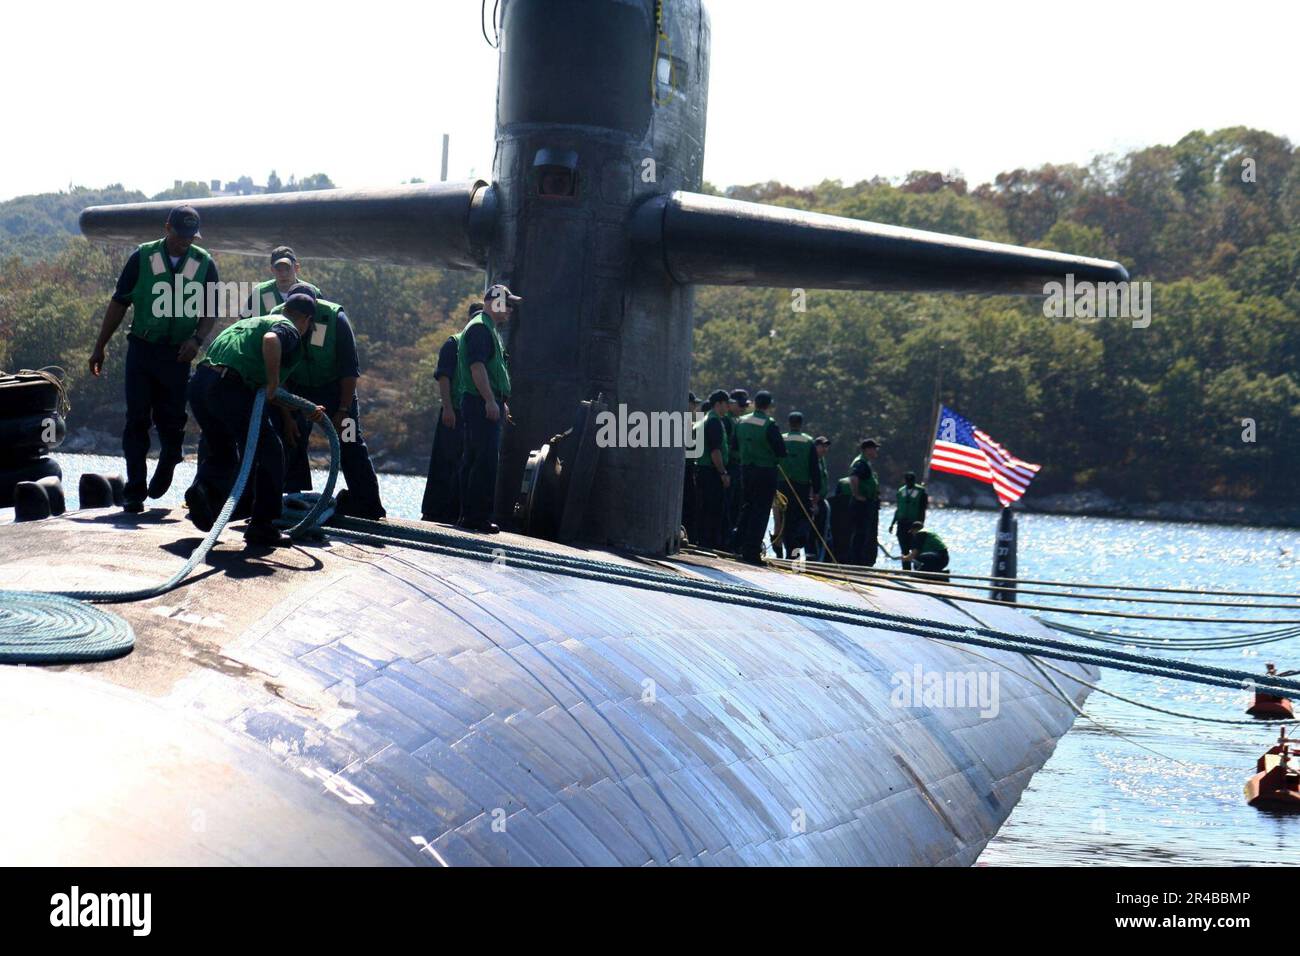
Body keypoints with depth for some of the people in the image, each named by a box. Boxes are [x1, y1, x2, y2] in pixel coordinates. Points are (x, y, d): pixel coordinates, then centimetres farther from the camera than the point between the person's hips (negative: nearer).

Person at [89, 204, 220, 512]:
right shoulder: (143, 257, 1)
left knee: (171, 419, 4)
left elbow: (210, 312, 8)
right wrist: (100, 346, 5)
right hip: (141, 349, -1)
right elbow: (118, 303, 5)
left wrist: (197, 340, -11)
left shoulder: (204, 263, 3)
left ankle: (169, 460, 37)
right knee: (137, 420, -4)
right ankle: (135, 491, -1)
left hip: (178, 354, 1)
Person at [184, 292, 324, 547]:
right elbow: (271, 340, -22)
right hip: (231, 388, -8)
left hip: (199, 383, 8)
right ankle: (262, 526, 11)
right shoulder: (289, 330, 7)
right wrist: (273, 381, -9)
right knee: (270, 456, 9)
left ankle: (203, 489, -1)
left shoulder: (252, 322, 34)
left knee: (222, 452, 27)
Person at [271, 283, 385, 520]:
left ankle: (369, 507, -6)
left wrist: (342, 411, -20)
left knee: (351, 445, -9)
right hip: (298, 389, 2)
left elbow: (350, 371, -18)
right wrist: (286, 416, -16)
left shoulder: (335, 318, -26)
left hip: (335, 387, -2)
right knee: (293, 442, -8)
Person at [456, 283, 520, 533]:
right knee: (485, 461, -12)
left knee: (473, 460, 11)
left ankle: (468, 515, 14)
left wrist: (501, 402, 27)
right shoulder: (480, 327, -10)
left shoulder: (490, 329, 23)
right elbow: (477, 366, -20)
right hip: (481, 403, -11)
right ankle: (477, 517, -13)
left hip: (488, 404, 11)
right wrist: (490, 401, -23)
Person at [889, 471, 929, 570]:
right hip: (902, 523, 5)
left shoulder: (920, 491, -2)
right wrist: (893, 523, 16)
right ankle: (906, 569, 10)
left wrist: (920, 524, -11)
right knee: (904, 549, 5)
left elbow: (922, 509, -4)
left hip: (914, 524, -5)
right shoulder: (901, 491, 13)